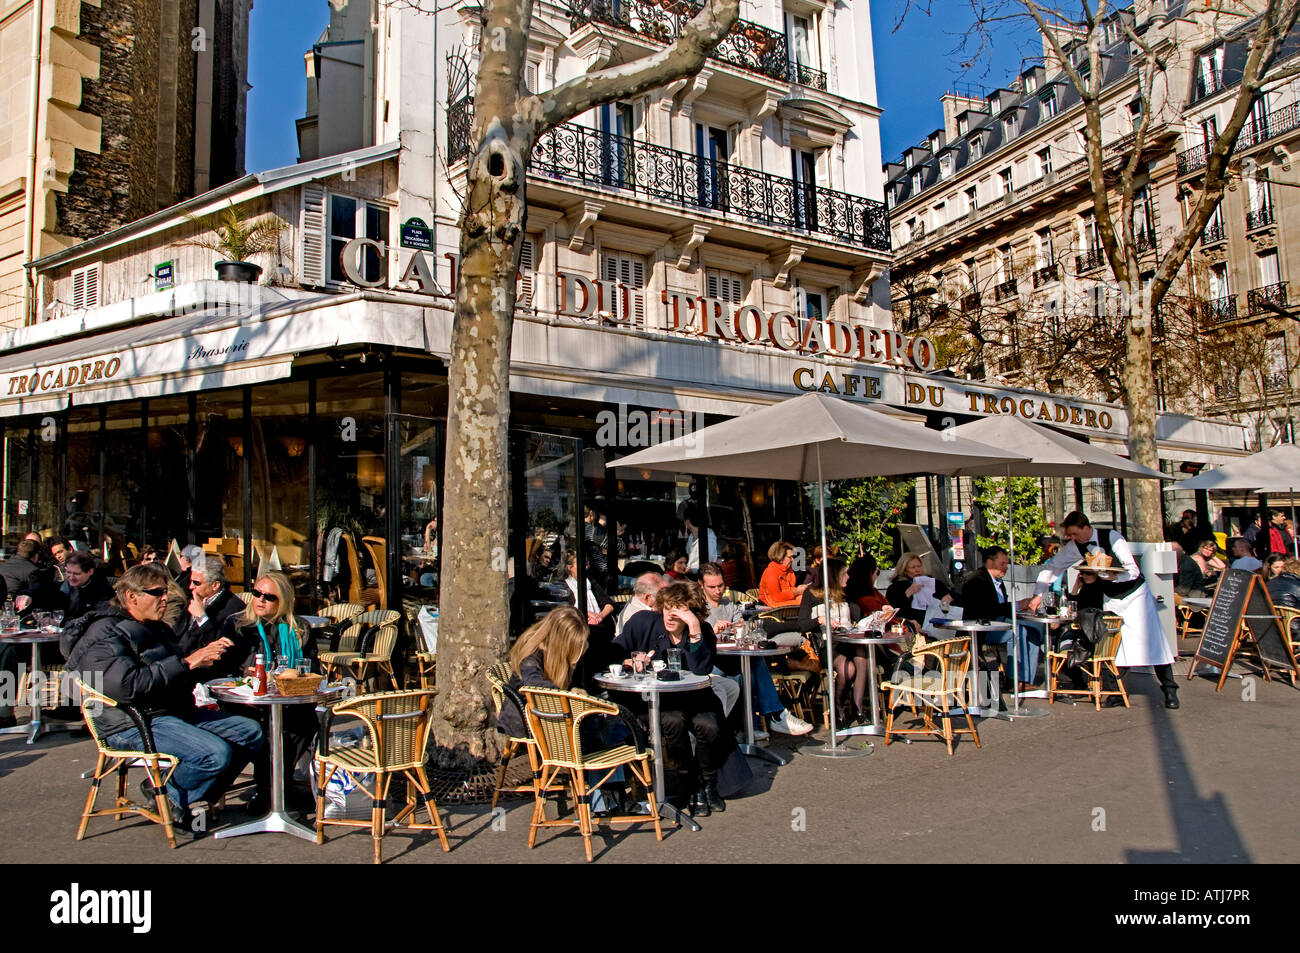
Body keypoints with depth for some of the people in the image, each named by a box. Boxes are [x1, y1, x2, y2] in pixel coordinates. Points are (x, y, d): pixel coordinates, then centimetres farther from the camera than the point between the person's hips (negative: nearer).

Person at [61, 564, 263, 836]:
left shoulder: (155, 628, 19)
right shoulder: (103, 636, -11)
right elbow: (127, 686, -27)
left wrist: (204, 655, 5)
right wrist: (186, 663, -23)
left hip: (176, 711, 10)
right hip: (136, 724, -10)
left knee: (251, 732, -1)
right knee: (216, 753, -29)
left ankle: (197, 798, 3)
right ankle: (168, 798, -1)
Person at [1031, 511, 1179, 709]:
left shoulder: (1112, 538, -24)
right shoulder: (1075, 546, -9)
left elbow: (1134, 571, -25)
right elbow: (1052, 567, -1)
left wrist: (1112, 575, -44)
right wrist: (1038, 595, -8)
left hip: (1134, 594, -4)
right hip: (1110, 598, 4)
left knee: (1150, 639, -6)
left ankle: (1169, 690, 4)